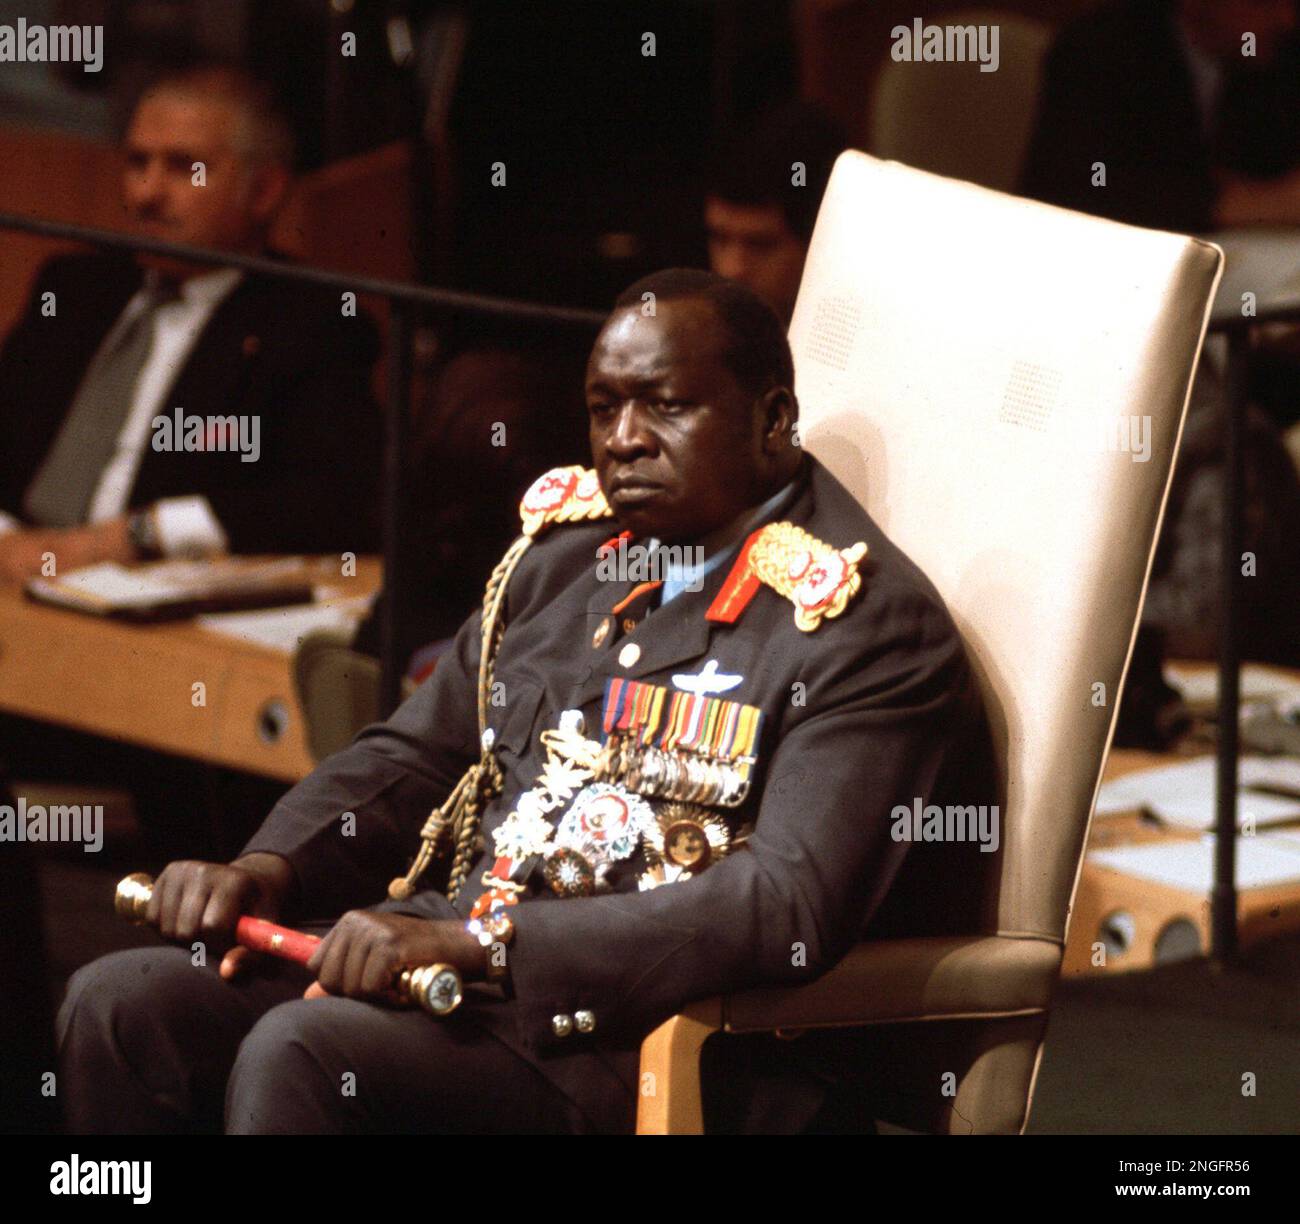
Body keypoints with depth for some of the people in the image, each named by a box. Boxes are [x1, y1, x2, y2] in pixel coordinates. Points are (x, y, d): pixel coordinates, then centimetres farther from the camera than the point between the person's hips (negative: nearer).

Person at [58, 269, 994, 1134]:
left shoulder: (870, 626, -9)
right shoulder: (567, 546, 16)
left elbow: (789, 908, -21)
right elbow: (414, 754, 23)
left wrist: (476, 941, -26)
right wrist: (268, 870, 1)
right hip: (450, 953, 8)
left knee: (299, 1050, -30)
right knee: (119, 1005, -11)